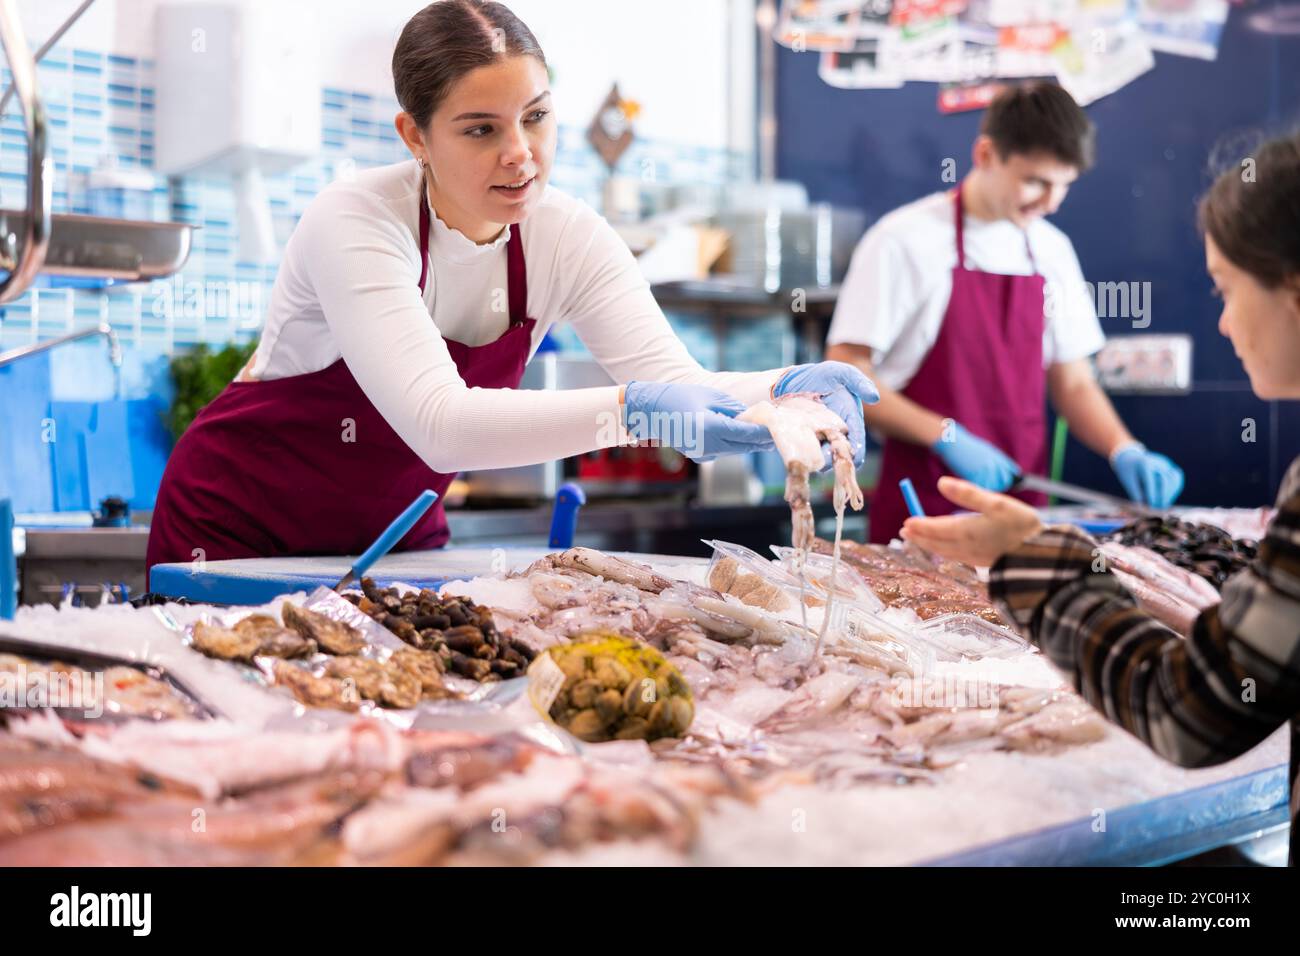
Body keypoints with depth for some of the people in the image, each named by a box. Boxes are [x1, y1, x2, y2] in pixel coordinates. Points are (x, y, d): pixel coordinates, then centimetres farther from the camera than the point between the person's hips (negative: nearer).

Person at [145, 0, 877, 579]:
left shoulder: (566, 237, -13)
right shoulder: (354, 224, -28)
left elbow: (673, 384, -23)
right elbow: (440, 425, -41)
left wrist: (787, 392, -44)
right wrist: (626, 410, -54)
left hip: (393, 534, 4)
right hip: (238, 531, -4)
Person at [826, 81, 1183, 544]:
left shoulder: (1052, 250, 9)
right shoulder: (904, 240, -9)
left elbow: (1073, 384, 14)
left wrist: (1123, 450, -4)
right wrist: (947, 437, -20)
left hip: (1021, 503, 5)